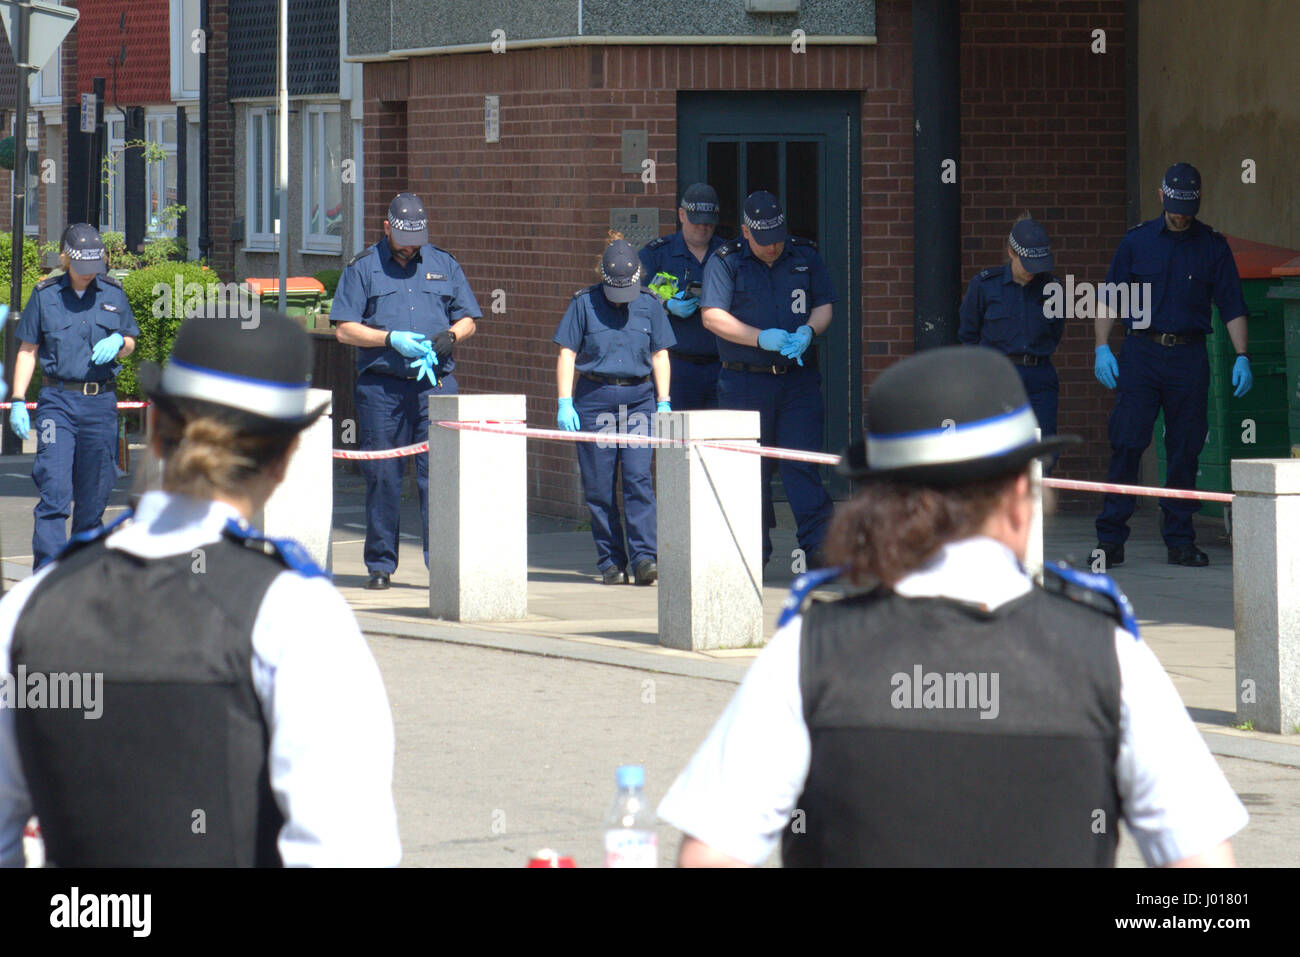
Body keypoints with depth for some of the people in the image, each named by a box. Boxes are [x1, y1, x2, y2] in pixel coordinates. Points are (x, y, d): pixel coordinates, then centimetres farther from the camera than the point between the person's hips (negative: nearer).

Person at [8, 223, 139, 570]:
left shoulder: (113, 294, 8)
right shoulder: (45, 295, 3)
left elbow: (130, 344, 18)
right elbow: (27, 350, 7)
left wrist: (118, 342, -6)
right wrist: (18, 401, 0)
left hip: (101, 402, 2)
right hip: (57, 401, -2)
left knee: (94, 493, 6)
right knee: (54, 490, -13)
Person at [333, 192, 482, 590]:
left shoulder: (444, 265, 15)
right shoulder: (363, 269, 7)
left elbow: (468, 319, 17)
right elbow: (344, 329, 1)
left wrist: (448, 337, -5)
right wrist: (391, 339, -11)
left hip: (435, 383, 1)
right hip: (381, 388, -1)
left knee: (438, 472, -7)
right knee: (382, 476, 1)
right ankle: (380, 564, 9)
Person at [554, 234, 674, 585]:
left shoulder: (649, 304, 5)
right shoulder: (584, 303, -1)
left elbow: (660, 355, 11)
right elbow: (567, 354, 1)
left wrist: (664, 402, 5)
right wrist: (565, 403, -6)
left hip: (638, 397, 1)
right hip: (594, 398, -1)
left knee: (638, 477, -12)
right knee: (599, 486, 1)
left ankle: (644, 556, -15)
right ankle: (610, 563, 8)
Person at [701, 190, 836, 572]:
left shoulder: (805, 256, 10)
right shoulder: (725, 262, 0)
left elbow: (824, 306, 11)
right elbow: (713, 316, -9)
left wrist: (807, 331, -11)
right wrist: (762, 338, -18)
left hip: (798, 379, 1)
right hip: (745, 380, -1)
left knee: (802, 462, -8)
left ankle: (819, 547, -13)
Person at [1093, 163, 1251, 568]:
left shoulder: (1213, 246, 7)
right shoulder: (1136, 241, 7)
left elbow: (1232, 306, 7)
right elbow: (1109, 298, 9)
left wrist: (1241, 356, -3)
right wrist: (1102, 348, -2)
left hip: (1189, 356, 1)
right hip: (1140, 352, -1)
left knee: (1185, 450, 2)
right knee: (1126, 444, -7)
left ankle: (1180, 540, 9)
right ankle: (1110, 539, -5)